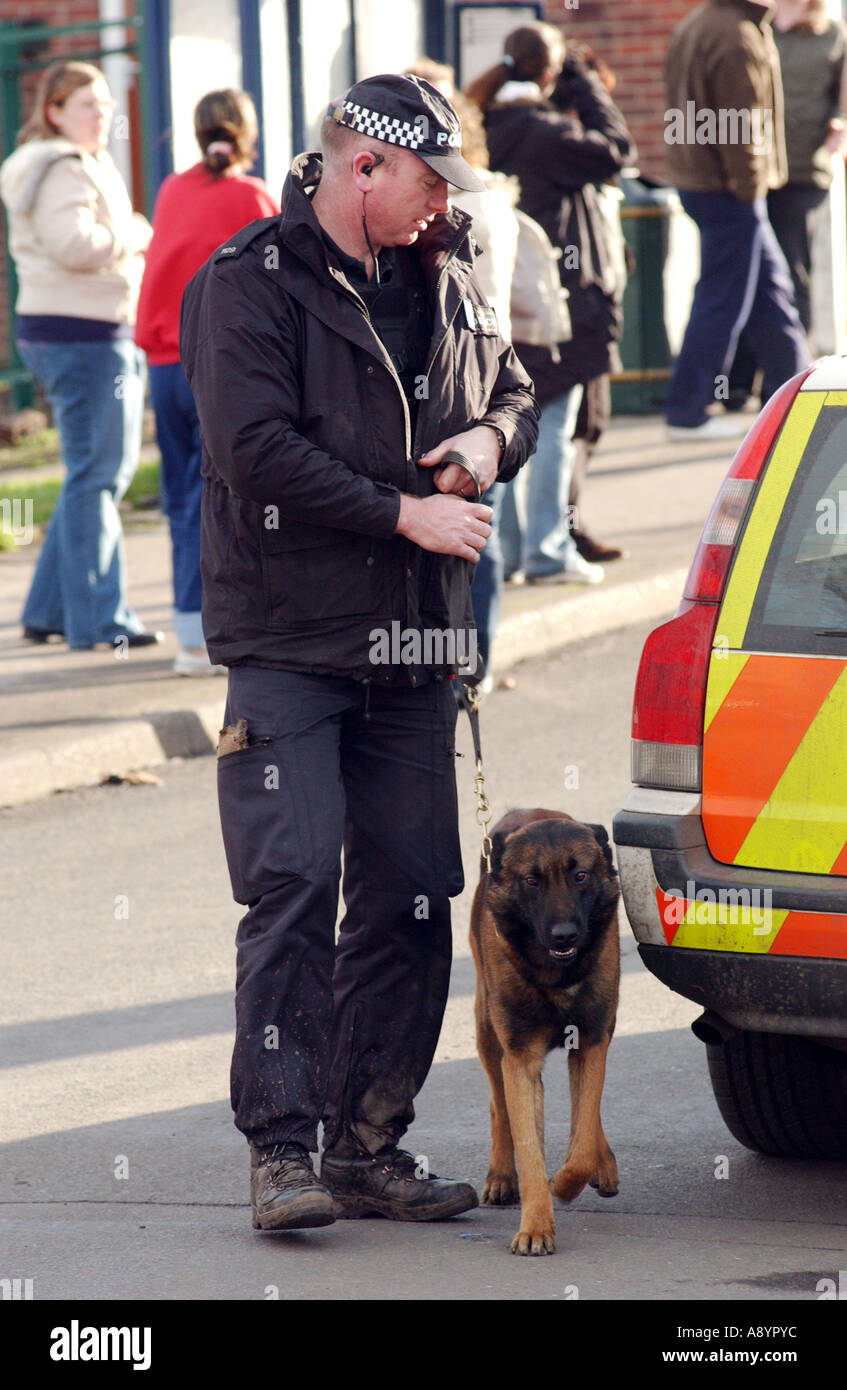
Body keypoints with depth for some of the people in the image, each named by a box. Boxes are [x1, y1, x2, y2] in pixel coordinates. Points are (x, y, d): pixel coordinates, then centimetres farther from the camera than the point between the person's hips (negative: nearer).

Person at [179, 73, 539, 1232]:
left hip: (411, 650, 6)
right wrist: (403, 514, -16)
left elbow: (514, 394, 25)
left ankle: (370, 1144, 14)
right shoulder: (248, 287, -7)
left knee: (410, 902, 5)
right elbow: (257, 452, -16)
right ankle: (282, 1147, -7)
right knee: (293, 895, -11)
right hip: (287, 645, -6)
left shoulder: (442, 283, 13)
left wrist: (488, 444, 1)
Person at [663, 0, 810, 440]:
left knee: (770, 289, 17)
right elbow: (742, 126, -21)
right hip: (727, 190, -10)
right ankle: (687, 413, 2)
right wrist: (748, 186, -13)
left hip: (695, 182, 10)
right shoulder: (739, 38, -19)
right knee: (724, 300, -2)